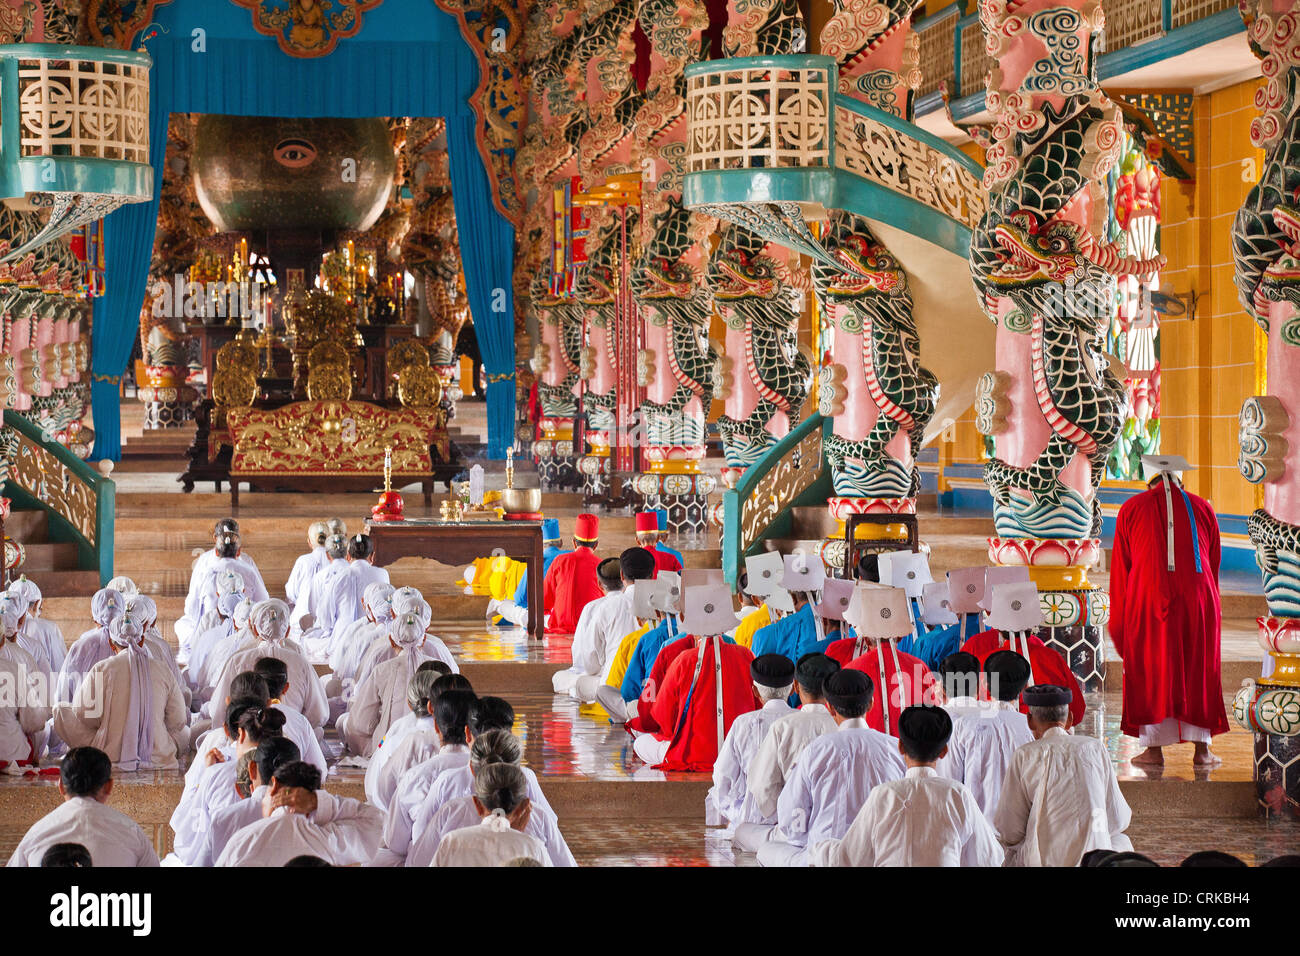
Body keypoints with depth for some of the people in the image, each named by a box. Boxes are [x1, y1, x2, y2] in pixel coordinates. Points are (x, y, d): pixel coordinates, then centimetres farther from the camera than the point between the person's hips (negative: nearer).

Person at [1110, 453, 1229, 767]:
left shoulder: (1132, 509, 5)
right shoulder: (1202, 508, 10)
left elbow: (1120, 567, 6)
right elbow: (1214, 564, 15)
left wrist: (1118, 620, 14)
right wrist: (1211, 607, 26)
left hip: (1148, 601, -2)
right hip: (1197, 600, 2)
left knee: (1150, 673, 4)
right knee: (1199, 673, 10)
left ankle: (1154, 749, 1)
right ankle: (1202, 750, 9)